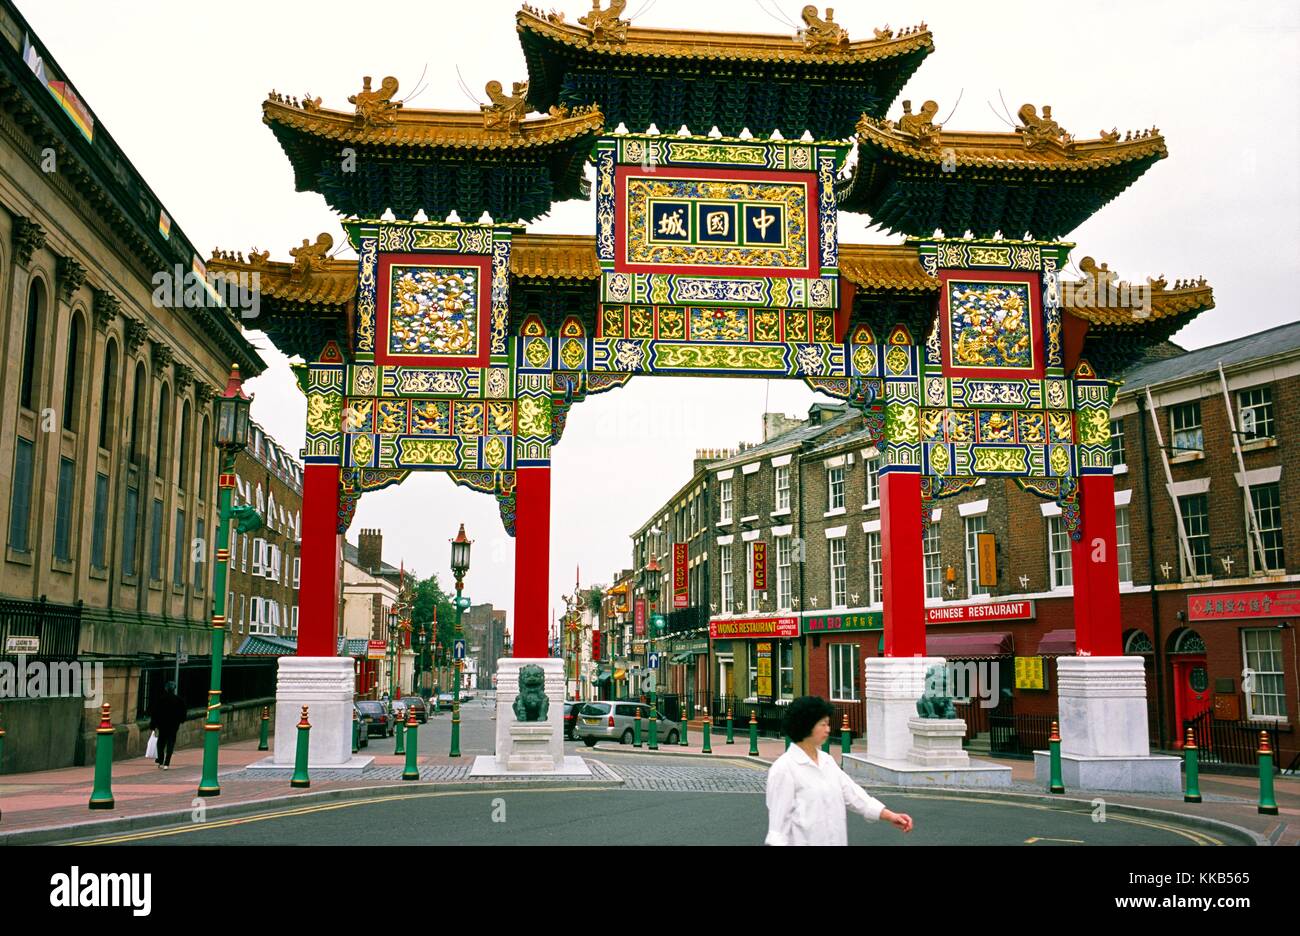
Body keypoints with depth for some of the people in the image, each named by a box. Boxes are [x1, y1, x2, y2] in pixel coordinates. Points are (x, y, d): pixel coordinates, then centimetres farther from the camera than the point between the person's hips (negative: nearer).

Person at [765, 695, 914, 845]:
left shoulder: (827, 761, 10)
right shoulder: (784, 768, -13)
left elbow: (851, 793, 7)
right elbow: (779, 816, -14)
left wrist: (890, 816, 0)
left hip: (834, 839, 7)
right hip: (803, 840, -7)